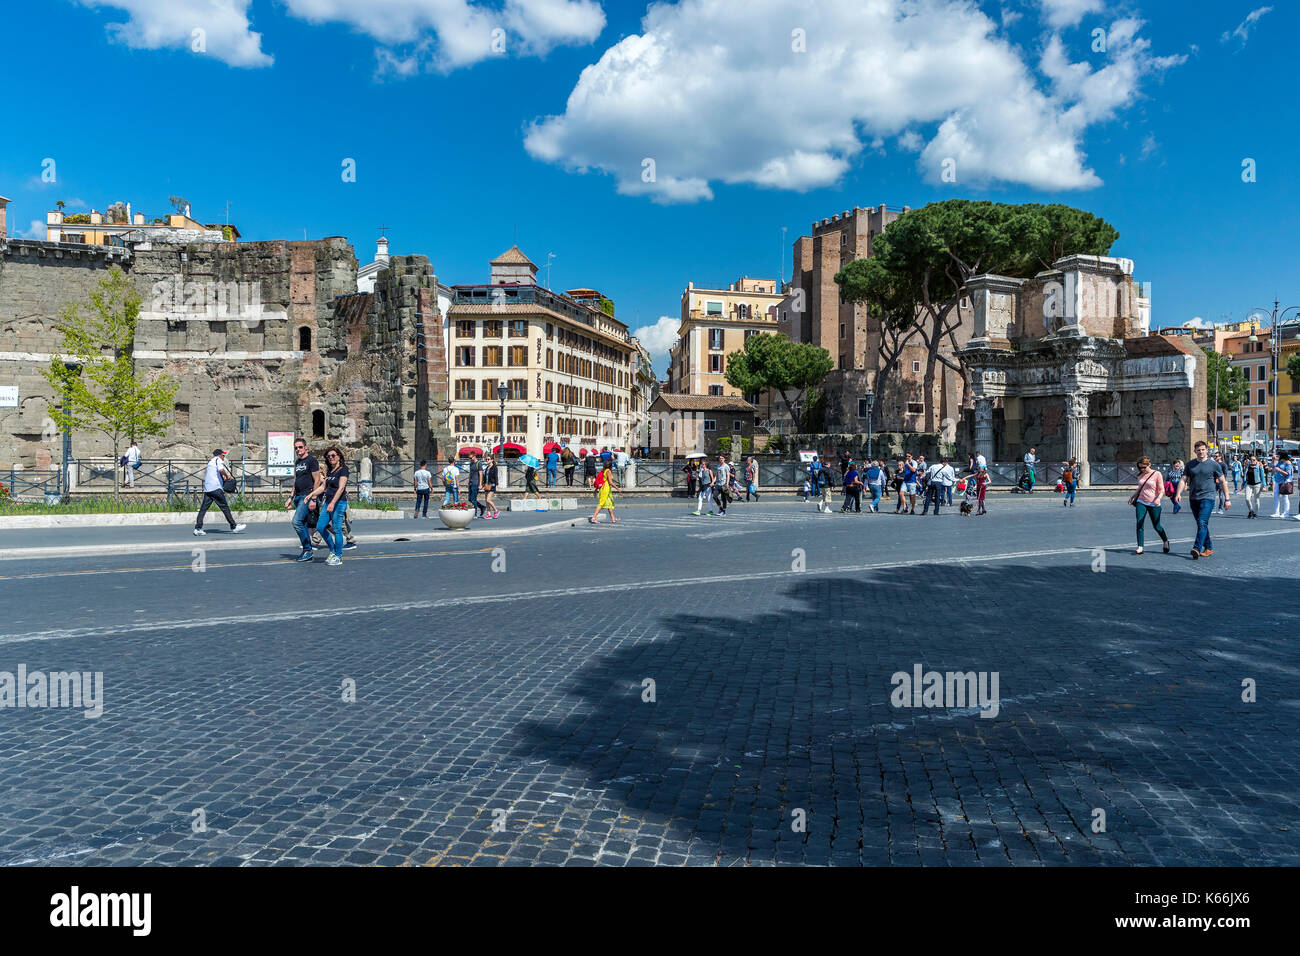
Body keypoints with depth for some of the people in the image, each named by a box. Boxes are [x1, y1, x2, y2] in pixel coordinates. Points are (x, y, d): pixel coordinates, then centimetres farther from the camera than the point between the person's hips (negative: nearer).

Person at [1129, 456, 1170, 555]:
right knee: (1139, 524, -13)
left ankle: (1165, 541, 34)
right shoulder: (1140, 475, 9)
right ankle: (1140, 547, -12)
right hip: (1141, 502, 4)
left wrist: (1158, 498, -25)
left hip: (1153, 504, -4)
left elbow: (1161, 490, -9)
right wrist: (1132, 497, 16)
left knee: (1156, 526, 6)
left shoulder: (1157, 474, -6)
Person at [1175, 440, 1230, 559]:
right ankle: (1209, 548, 24)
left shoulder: (1214, 464, 1)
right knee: (1201, 525, 12)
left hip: (1207, 498, -5)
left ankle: (1197, 548, -25)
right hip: (1194, 499, 5)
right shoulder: (1190, 464, 10)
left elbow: (1223, 482, 6)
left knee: (1202, 523, -17)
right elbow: (1183, 480, 6)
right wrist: (1178, 493, -11)